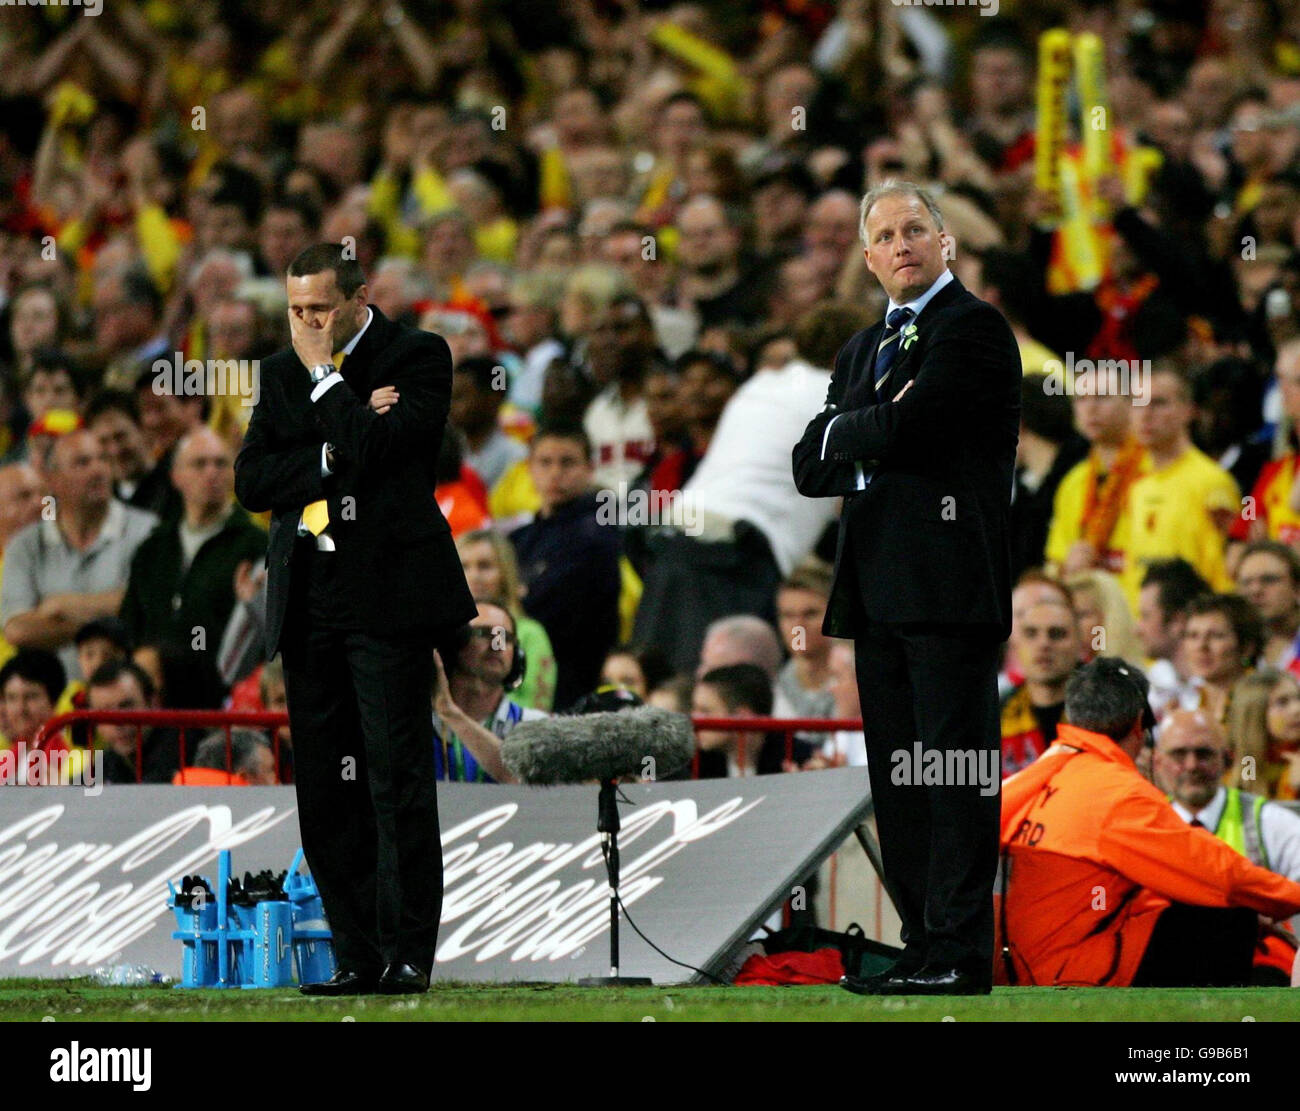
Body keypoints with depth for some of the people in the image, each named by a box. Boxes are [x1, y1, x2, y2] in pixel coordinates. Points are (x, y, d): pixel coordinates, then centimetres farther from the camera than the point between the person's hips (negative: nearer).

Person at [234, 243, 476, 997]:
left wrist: (326, 376, -7)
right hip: (309, 596, 6)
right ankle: (359, 955, 7)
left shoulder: (416, 357, 0)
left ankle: (408, 954, -6)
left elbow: (375, 448, -16)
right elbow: (252, 481, 5)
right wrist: (331, 455, -9)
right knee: (323, 786, 4)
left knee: (397, 776, -8)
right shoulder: (284, 374, 15)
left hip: (387, 594, -5)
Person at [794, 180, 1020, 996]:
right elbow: (812, 468, 16)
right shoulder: (865, 348, 23)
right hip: (880, 585, 9)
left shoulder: (973, 327, -4)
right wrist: (877, 433, -2)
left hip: (948, 582, -9)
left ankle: (962, 951, -8)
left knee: (955, 768, -8)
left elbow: (902, 428, -17)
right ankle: (923, 944, 10)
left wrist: (845, 432, 3)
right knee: (896, 775, 7)